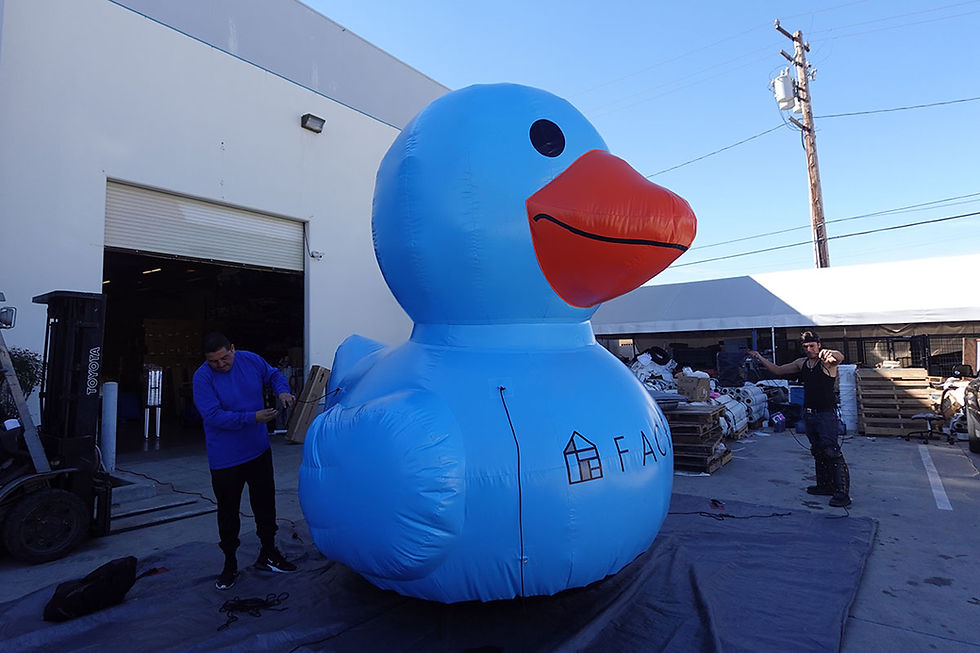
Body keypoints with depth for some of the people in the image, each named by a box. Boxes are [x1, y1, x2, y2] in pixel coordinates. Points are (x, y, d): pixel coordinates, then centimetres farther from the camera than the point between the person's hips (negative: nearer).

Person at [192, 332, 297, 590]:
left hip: (259, 450, 4)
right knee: (227, 511, 9)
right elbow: (213, 415, -23)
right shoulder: (202, 377, -18)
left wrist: (282, 391, -8)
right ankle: (230, 564, 28)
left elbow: (273, 375, 12)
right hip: (225, 459, -4)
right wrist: (252, 418, -29)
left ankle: (268, 554, 33)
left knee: (265, 502, 15)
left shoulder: (251, 360, -7)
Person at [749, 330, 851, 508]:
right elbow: (778, 370, 18)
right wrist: (759, 358, 11)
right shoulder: (802, 363, 10)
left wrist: (829, 353, -57)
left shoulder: (827, 362, -10)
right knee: (818, 451, 15)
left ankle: (843, 493, -6)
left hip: (826, 414, -7)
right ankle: (825, 485, 27)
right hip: (809, 413, 8)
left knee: (832, 452, -10)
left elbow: (840, 358, -34)